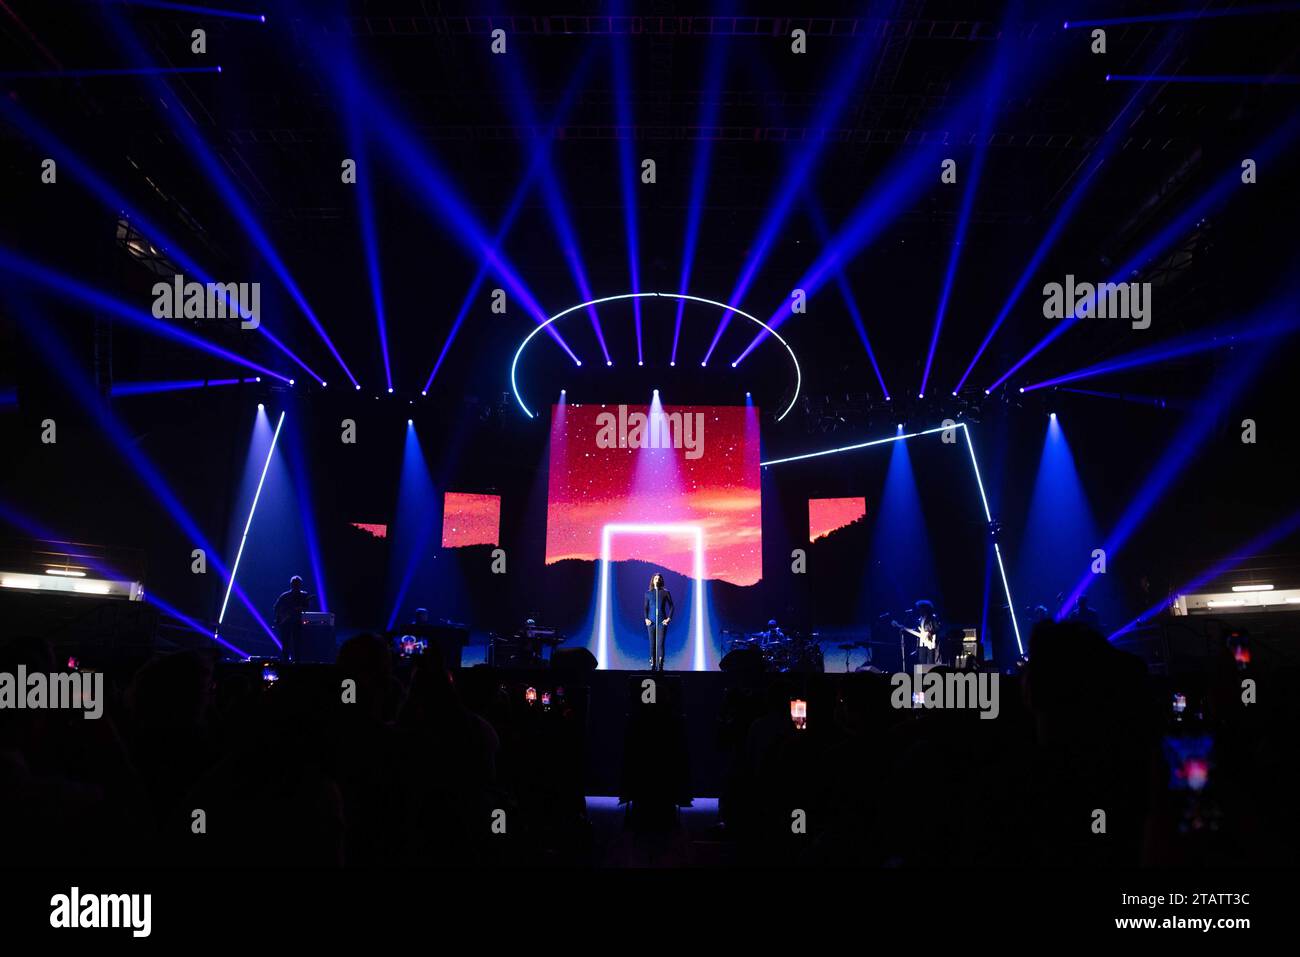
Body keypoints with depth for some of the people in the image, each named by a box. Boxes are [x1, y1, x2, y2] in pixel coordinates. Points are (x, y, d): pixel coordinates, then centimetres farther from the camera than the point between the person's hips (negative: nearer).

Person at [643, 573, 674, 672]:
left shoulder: (666, 592, 3)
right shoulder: (648, 593, 9)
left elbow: (671, 606, 6)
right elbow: (646, 608, 11)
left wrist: (669, 618, -5)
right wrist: (646, 619, -3)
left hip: (662, 622, -2)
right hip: (651, 622, 2)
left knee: (660, 644, -10)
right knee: (652, 644, 4)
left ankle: (660, 667, -13)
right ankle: (653, 666, 9)